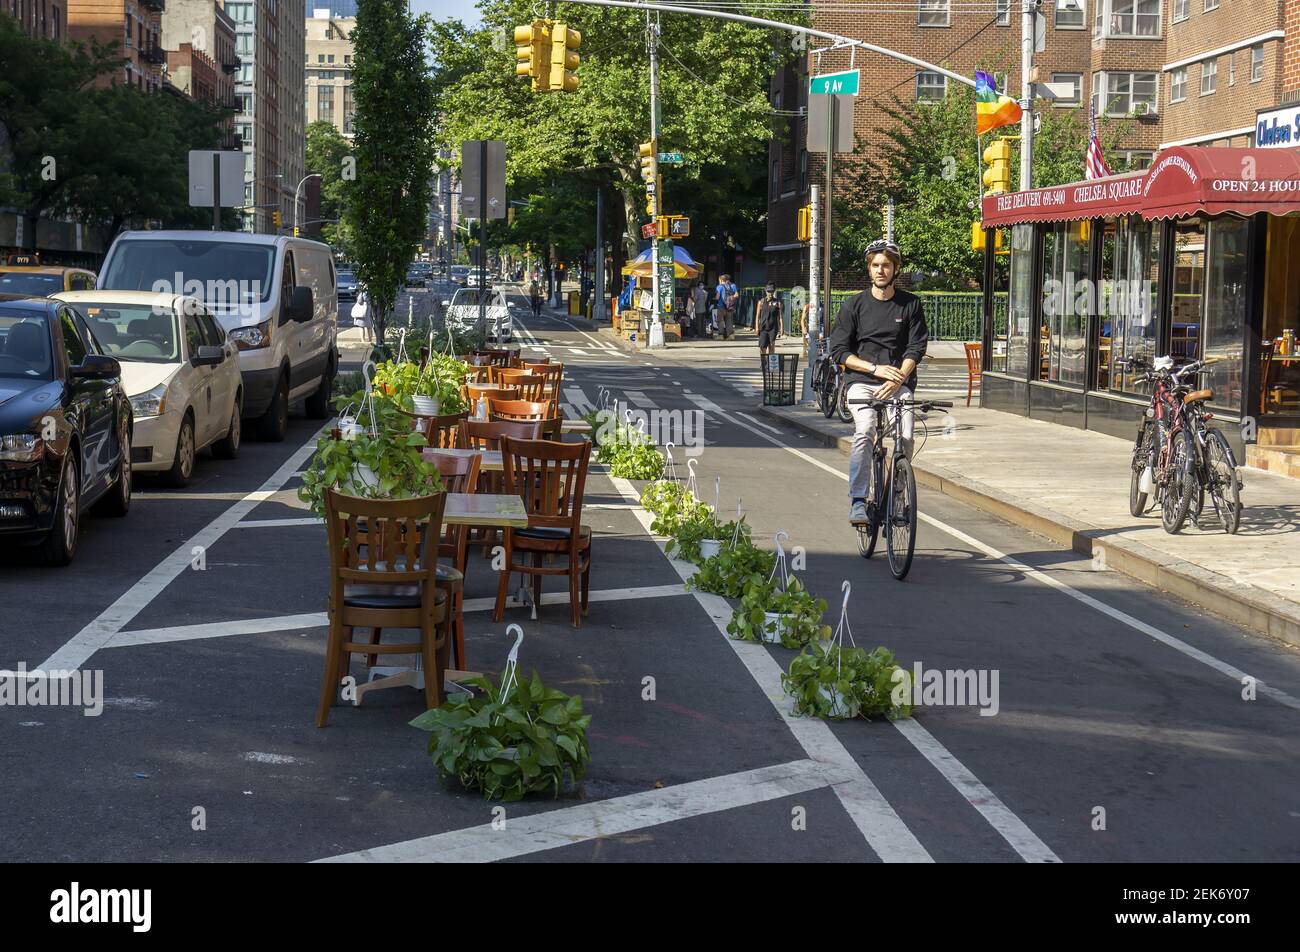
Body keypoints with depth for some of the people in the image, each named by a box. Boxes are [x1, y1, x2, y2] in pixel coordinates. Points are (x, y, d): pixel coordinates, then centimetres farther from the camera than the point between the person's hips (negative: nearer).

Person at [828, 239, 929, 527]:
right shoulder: (855, 305, 7)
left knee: (905, 438, -21)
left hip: (899, 383, 1)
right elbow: (839, 352, 3)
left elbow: (916, 348, 2)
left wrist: (898, 379, -15)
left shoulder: (910, 304, 8)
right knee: (864, 431, -28)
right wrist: (876, 368, -10)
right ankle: (858, 501, -23)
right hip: (861, 381, -1)